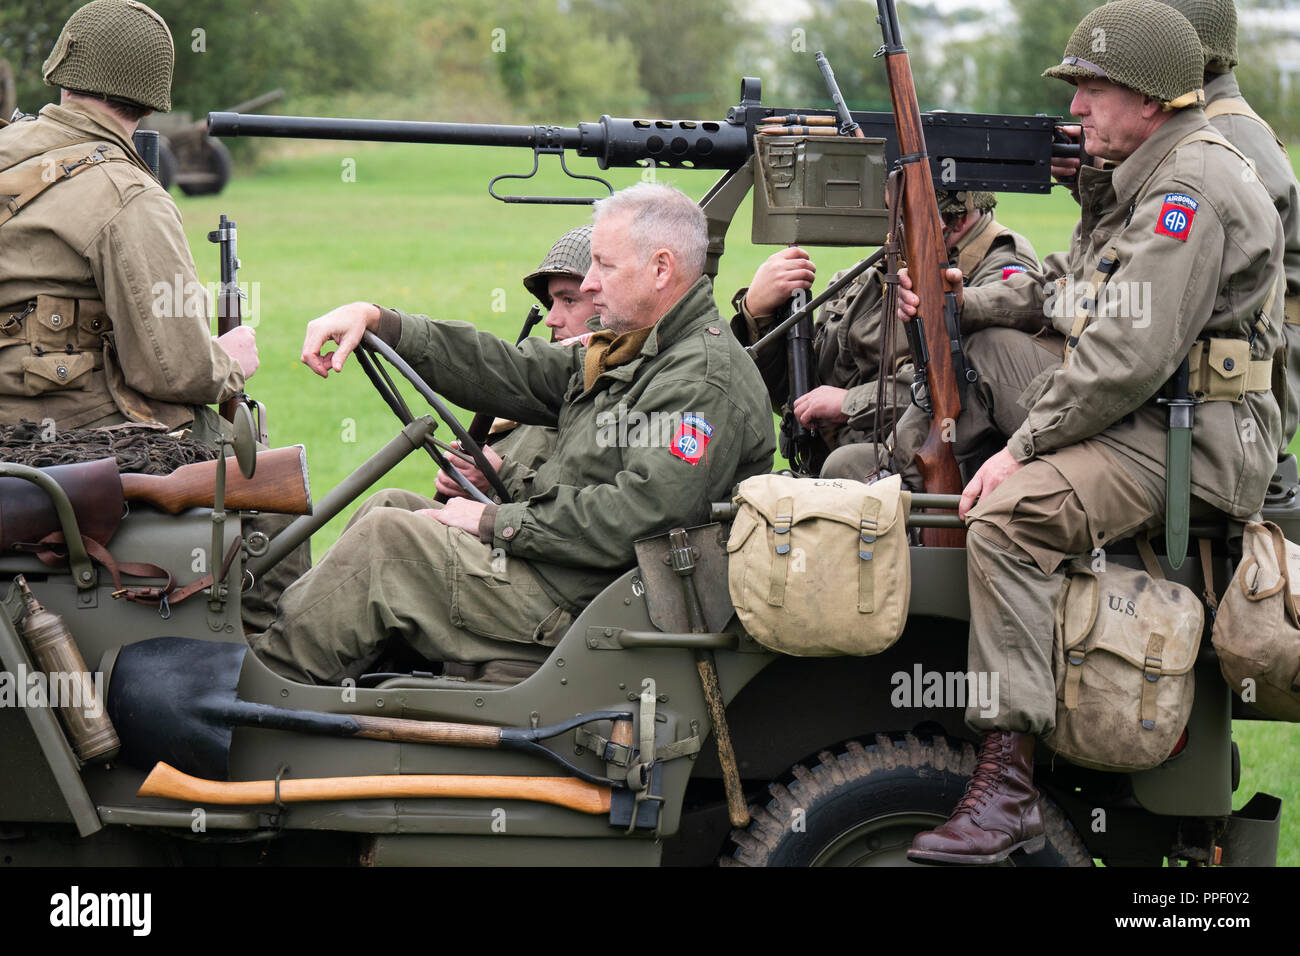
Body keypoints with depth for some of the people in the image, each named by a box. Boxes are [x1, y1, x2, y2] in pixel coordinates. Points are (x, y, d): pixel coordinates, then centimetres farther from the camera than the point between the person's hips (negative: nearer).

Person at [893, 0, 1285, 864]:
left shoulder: (1194, 188, -17)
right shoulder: (1138, 177, 17)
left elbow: (1130, 356, -24)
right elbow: (1061, 297, 23)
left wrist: (1022, 448, -20)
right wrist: (956, 301, 8)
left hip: (1190, 443, -11)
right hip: (1135, 412, 11)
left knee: (1012, 515, -30)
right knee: (976, 342, 13)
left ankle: (1008, 787, -32)